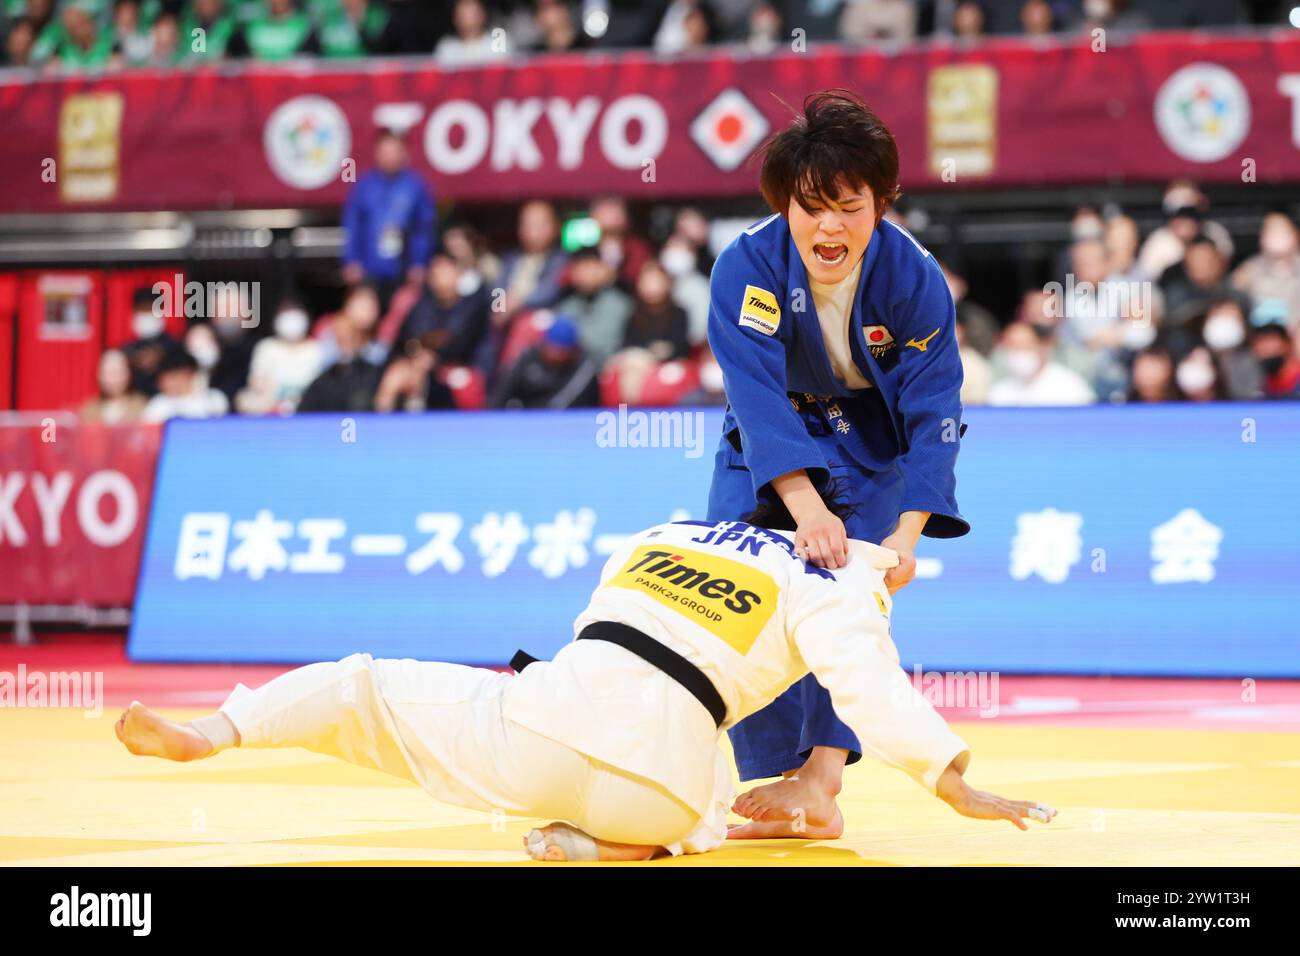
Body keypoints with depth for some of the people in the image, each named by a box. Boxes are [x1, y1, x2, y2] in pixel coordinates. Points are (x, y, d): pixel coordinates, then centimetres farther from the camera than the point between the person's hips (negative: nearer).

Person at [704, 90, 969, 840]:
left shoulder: (915, 278, -26)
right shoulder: (748, 266, -28)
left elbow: (933, 412, -25)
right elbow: (758, 395, -36)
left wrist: (908, 535, -37)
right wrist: (805, 505, -49)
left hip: (874, 444, -1)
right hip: (770, 443, 1)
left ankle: (819, 774, -23)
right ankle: (778, 778, -8)